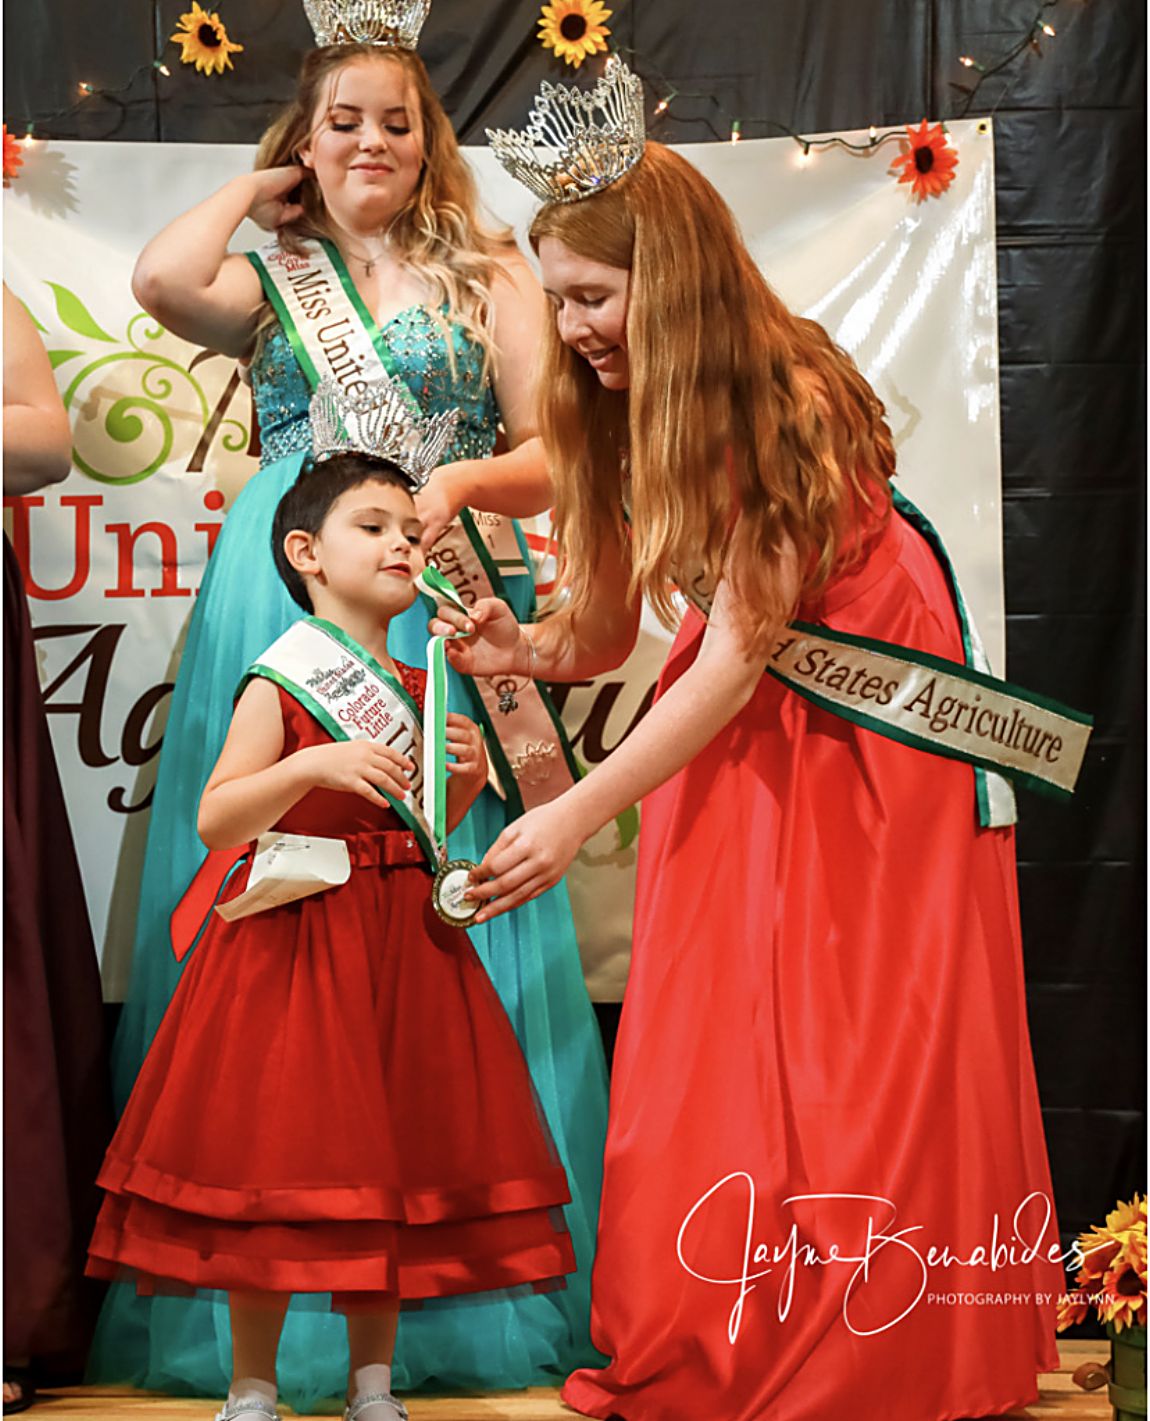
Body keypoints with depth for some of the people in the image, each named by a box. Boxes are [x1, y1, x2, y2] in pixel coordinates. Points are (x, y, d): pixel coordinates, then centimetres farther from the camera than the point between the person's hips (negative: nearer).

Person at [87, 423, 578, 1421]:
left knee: (392, 1150, 8)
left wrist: (464, 777, 1)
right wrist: (313, 767, -25)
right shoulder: (280, 682, -7)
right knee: (276, 1153, -3)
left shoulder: (417, 688, 11)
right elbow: (216, 820, -13)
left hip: (402, 944, 6)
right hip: (296, 937, -6)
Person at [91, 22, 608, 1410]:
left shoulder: (487, 275, 13)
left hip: (446, 618, -1)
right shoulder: (269, 276, 14)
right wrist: (256, 189, 7)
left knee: (445, 915, -4)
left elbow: (553, 455, 6)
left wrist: (465, 481, -14)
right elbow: (161, 281, -9)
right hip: (284, 612, 1)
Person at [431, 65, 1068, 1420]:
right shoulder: (629, 416, 0)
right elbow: (605, 628, 1)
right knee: (707, 1067, 3)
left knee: (858, 1076, -3)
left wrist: (577, 814, -28)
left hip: (861, 735, -6)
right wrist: (521, 647, -22)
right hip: (733, 740, 6)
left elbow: (740, 653, -25)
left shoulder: (791, 402, -23)